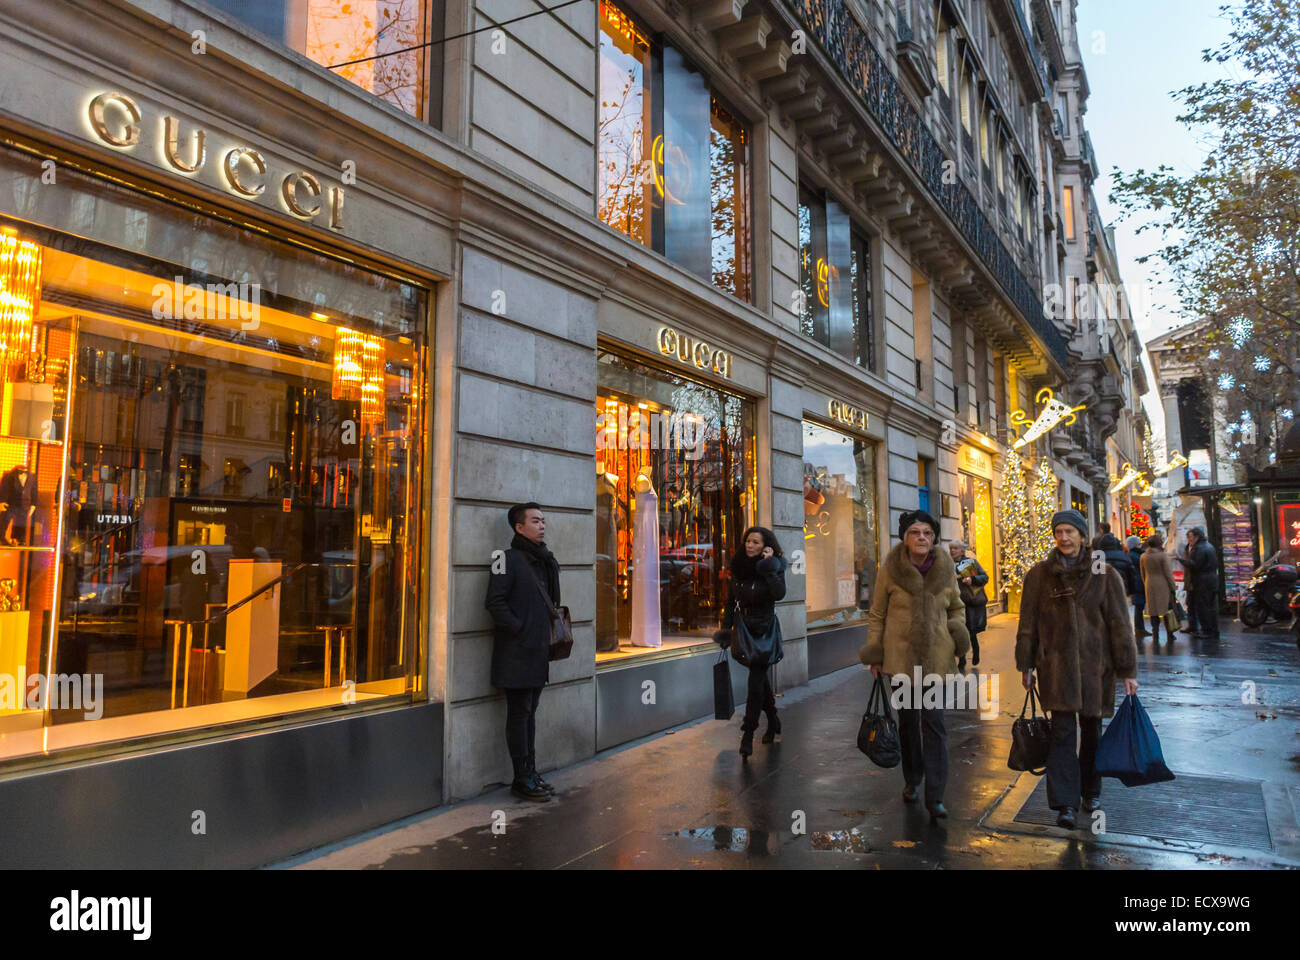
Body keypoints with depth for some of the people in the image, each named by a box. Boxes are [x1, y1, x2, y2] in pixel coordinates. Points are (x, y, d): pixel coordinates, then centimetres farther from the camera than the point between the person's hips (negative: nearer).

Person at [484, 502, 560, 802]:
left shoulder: (544, 561, 14)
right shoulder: (509, 559, -11)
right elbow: (495, 602, -19)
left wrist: (548, 636, 13)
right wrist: (518, 629, -16)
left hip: (538, 651, 8)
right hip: (516, 653, -8)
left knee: (529, 712, 15)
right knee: (519, 714, 0)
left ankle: (531, 772, 24)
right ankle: (522, 779, 8)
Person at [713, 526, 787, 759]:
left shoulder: (774, 566, -8)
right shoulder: (738, 566, 5)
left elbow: (779, 594, -25)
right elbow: (731, 600, 11)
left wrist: (769, 567, -25)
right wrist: (726, 628, 6)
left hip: (764, 630, -5)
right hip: (744, 630, 5)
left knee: (756, 680, -8)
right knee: (760, 676, 15)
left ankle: (748, 734, -5)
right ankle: (773, 721, 33)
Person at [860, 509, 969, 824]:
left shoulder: (946, 568, 0)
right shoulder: (890, 569, -6)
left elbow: (956, 607, 16)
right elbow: (877, 614, 2)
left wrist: (959, 633, -2)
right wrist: (874, 654, 0)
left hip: (936, 656, 0)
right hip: (900, 655, 0)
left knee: (934, 721, -7)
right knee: (908, 720, 11)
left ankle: (935, 796, -1)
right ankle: (912, 780, 32)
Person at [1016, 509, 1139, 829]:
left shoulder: (1104, 575, 0)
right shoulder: (1040, 575, 1)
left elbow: (1120, 624, 1)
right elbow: (1028, 623, 5)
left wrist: (1128, 670, -1)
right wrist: (1026, 665, 5)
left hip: (1094, 666, 1)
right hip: (1056, 667, -1)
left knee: (1091, 730, 14)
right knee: (1062, 733, -6)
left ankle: (1091, 792, 33)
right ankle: (1065, 804, -4)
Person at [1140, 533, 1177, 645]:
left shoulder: (1143, 556, 2)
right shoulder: (1163, 555, -12)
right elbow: (1168, 573, -10)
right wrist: (1173, 587, -2)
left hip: (1150, 587, 4)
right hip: (1163, 586, -4)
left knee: (1153, 612, 8)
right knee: (1168, 611, 8)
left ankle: (1155, 636, 8)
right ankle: (1170, 635, 14)